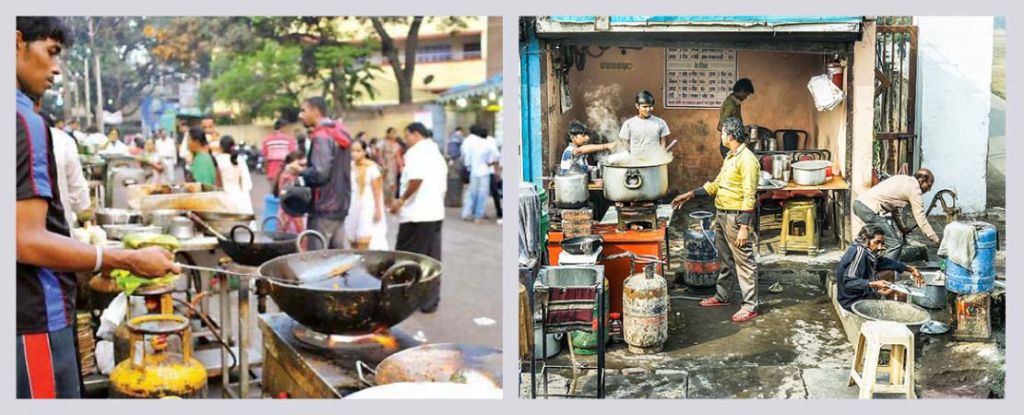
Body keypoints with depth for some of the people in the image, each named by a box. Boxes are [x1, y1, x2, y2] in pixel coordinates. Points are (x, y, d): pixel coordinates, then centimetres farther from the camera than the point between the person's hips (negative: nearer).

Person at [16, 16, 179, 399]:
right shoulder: (24, 122, -16)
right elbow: (28, 241, -21)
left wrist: (95, 265, 20)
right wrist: (129, 260, -15)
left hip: (27, 313, 9)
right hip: (32, 318, -9)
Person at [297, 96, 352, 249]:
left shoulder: (321, 137, -14)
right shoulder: (339, 135, 15)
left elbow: (320, 173, -22)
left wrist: (299, 171, -5)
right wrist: (306, 166, 14)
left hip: (323, 209, -9)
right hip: (340, 206, 9)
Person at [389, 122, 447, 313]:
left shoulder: (416, 151, -8)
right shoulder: (437, 154, 19)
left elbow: (416, 179, -24)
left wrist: (401, 200, -14)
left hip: (416, 214, -8)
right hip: (436, 213, 8)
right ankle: (430, 302, 9)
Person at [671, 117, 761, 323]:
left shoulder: (747, 160, -18)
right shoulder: (730, 157, 13)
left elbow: (749, 196, -21)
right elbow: (716, 185, 20)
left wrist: (744, 227, -24)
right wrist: (690, 194, 15)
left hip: (736, 217, -10)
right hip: (722, 215, 10)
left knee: (744, 262, -3)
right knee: (725, 259, 20)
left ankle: (750, 306, 2)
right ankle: (723, 296, 33)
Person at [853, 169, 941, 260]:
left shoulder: (903, 178, 20)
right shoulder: (914, 189, -5)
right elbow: (921, 220, -5)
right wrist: (937, 241, 2)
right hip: (869, 208, -10)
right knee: (895, 243, -8)